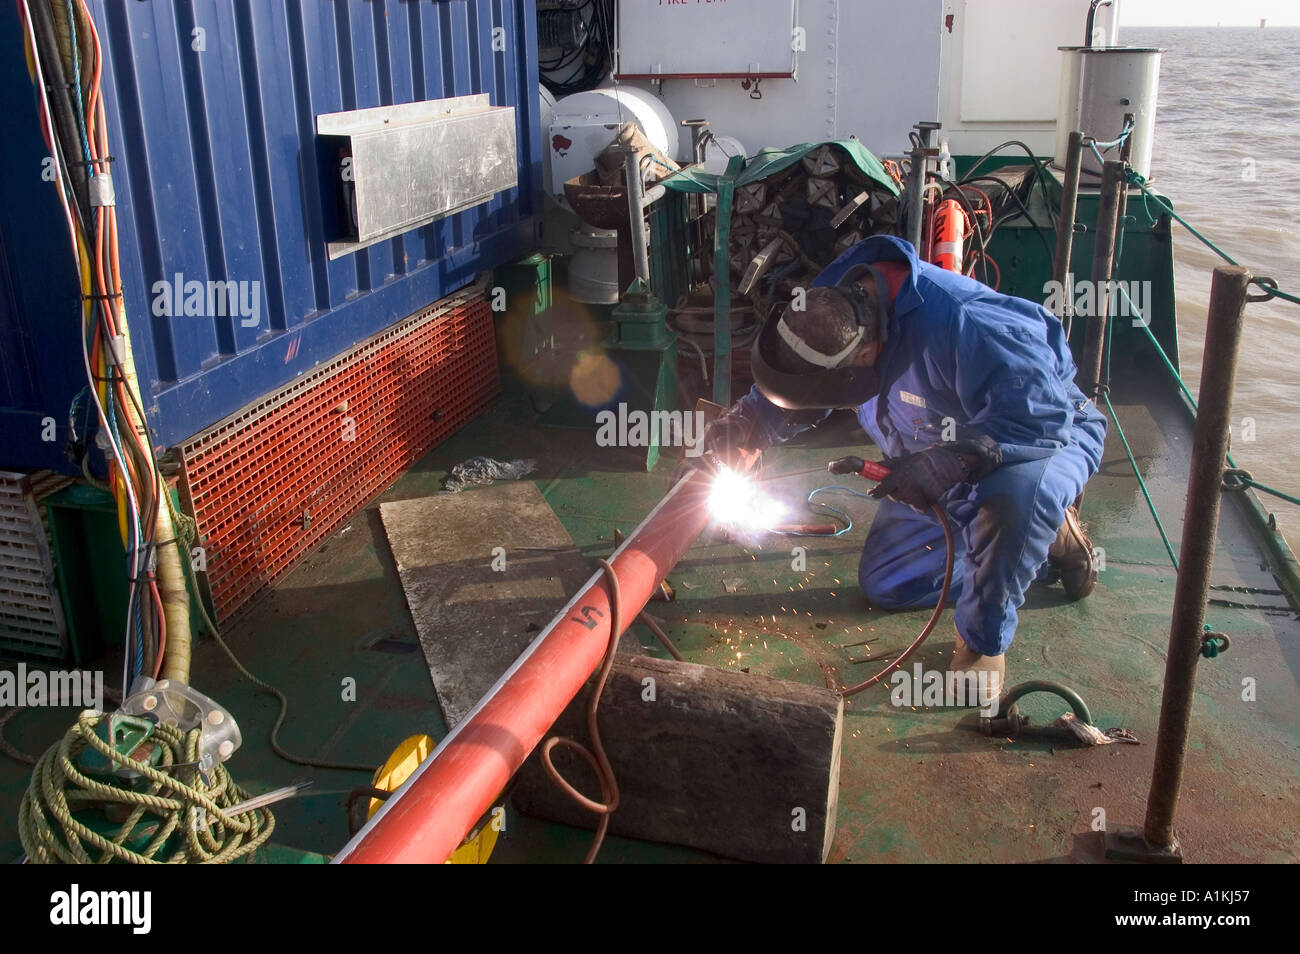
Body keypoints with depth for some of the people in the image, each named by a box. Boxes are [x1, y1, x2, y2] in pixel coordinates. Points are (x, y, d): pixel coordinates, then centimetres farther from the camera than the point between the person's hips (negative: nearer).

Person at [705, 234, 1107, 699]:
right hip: (942, 460, 8)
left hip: (1047, 435, -7)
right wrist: (747, 420, -23)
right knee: (883, 584, 8)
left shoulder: (961, 325, -43)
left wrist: (942, 465, -49)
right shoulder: (833, 301, -19)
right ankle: (1046, 538, 21)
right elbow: (787, 399, -3)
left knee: (1014, 496, -44)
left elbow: (1042, 417, -41)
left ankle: (984, 643, -15)